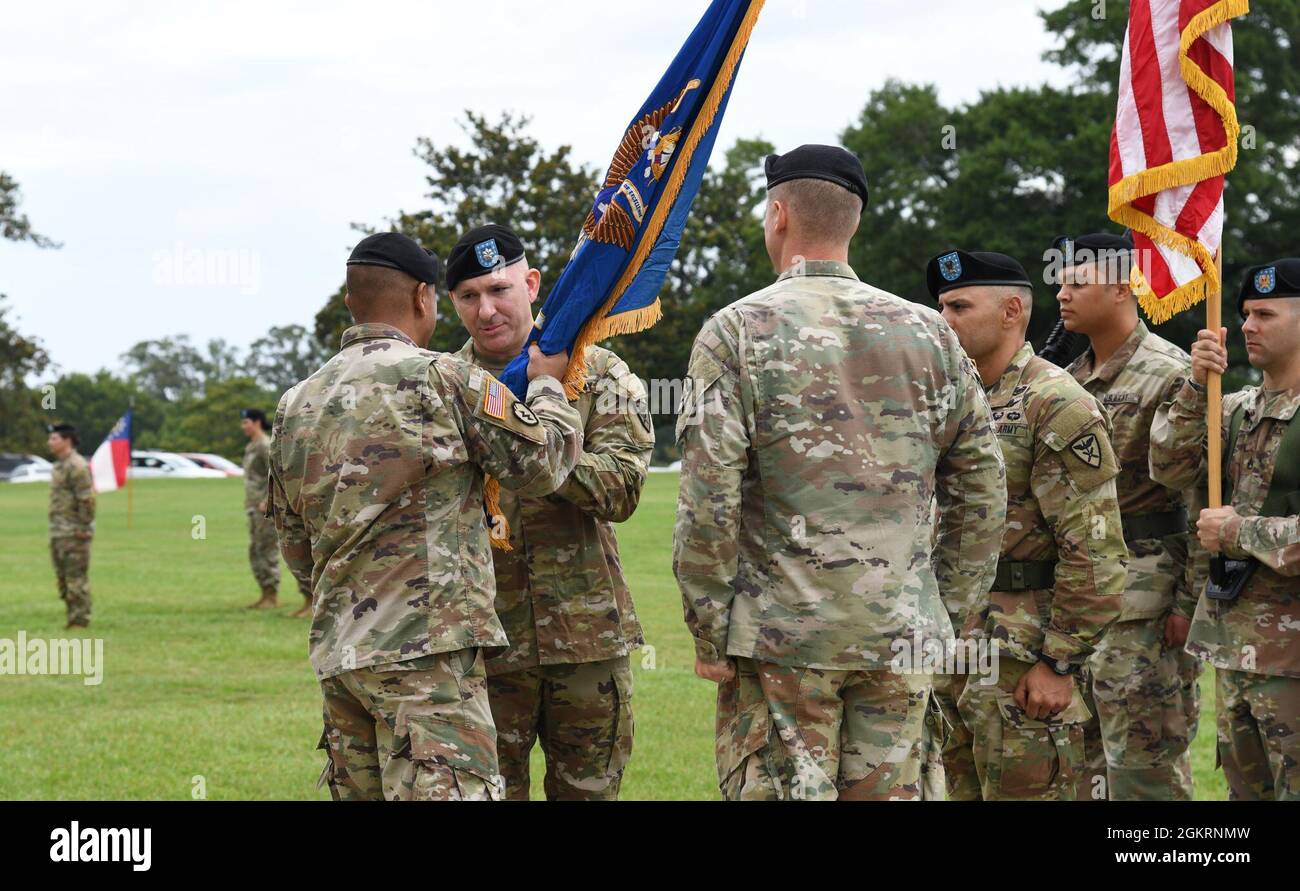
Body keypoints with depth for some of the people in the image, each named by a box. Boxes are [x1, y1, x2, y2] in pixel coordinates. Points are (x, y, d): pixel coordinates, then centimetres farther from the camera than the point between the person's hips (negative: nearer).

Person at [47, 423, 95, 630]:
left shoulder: (76, 466, -14)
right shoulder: (59, 466, 17)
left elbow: (87, 499, -19)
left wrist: (84, 527, -20)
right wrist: (54, 531, 19)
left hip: (74, 533, -10)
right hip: (59, 533, 10)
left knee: (76, 577, -8)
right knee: (63, 577, 12)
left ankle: (80, 620, -6)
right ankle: (73, 618, 17)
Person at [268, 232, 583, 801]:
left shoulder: (296, 404, 14)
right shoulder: (443, 380, -7)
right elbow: (542, 465, 0)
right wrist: (546, 385, 17)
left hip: (335, 650, 7)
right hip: (426, 648, -7)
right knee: (446, 789, -12)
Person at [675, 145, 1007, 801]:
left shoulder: (738, 331, -6)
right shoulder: (927, 333, 7)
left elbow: (709, 499, -11)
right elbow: (982, 489, 9)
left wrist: (708, 634, -4)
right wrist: (954, 610, 16)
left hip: (782, 634, -4)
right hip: (903, 635, 4)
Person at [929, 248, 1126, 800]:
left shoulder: (1058, 406, -13)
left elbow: (1095, 552, -18)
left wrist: (1060, 663, -20)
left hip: (1022, 658, -9)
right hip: (954, 645, 9)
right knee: (964, 788, 13)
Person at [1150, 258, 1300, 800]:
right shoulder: (1237, 410, 14)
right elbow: (1171, 469, 3)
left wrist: (1241, 532, -14)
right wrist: (1197, 388, -8)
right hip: (1231, 636, 8)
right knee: (1244, 785, 16)